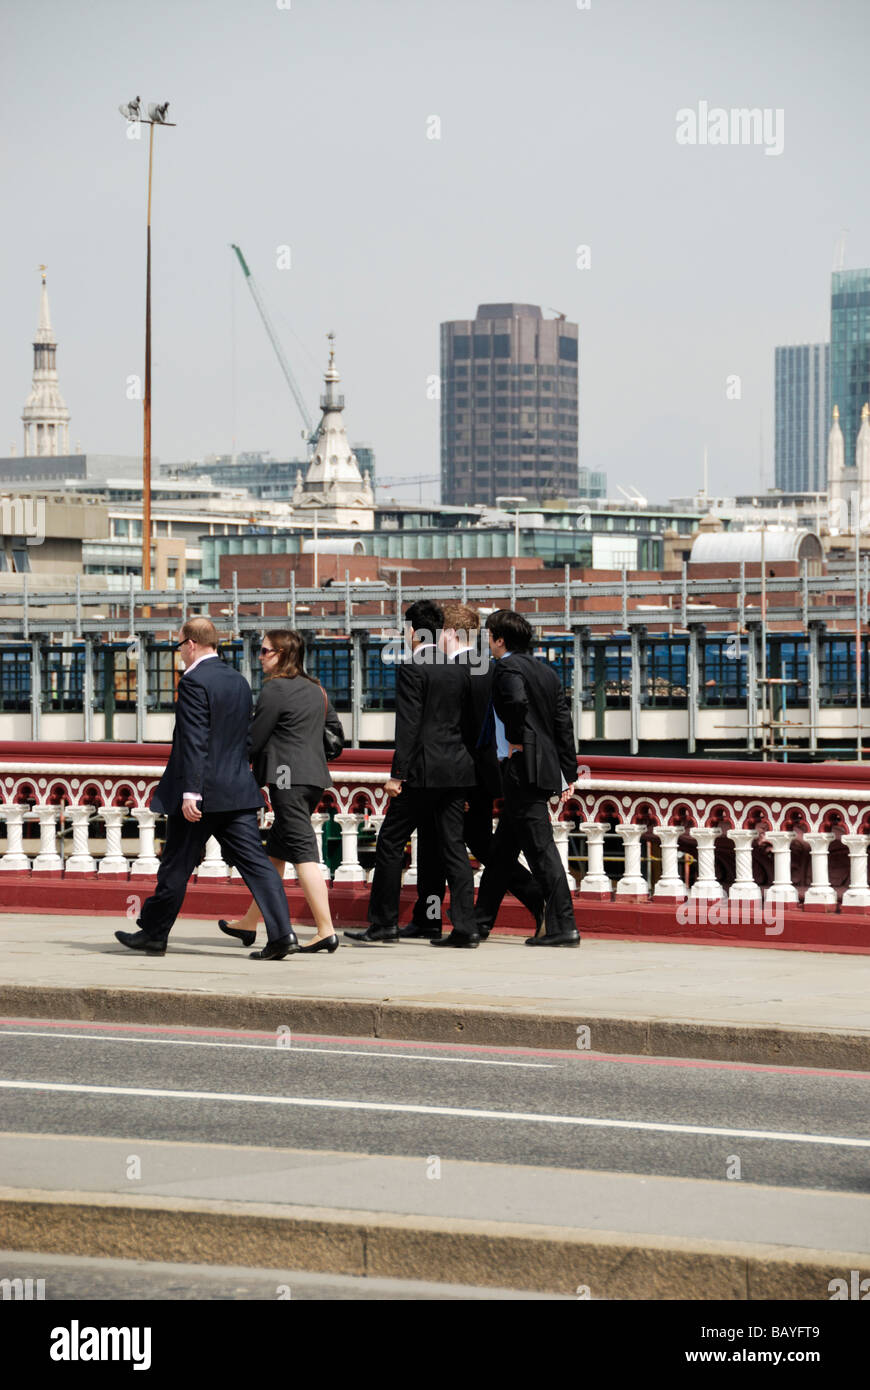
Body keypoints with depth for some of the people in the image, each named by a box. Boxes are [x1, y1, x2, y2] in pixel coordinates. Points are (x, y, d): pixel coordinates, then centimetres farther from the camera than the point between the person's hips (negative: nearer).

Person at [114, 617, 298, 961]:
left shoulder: (194, 681, -12)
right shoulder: (239, 681, 13)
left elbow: (194, 741, -19)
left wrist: (190, 792, -20)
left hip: (202, 792, -7)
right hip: (239, 791, 7)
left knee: (176, 867, 5)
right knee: (254, 862, 1)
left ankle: (153, 934, 17)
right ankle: (281, 933, -10)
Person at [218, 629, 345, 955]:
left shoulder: (275, 689, -11)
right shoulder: (315, 689, 15)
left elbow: (254, 740, -8)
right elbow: (336, 731, 21)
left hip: (288, 779, -9)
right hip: (314, 777, 9)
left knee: (303, 852, -11)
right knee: (276, 852, 17)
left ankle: (326, 930, -16)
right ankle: (249, 924, 26)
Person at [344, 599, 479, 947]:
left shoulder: (412, 670, -10)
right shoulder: (459, 670, 11)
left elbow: (408, 726, -15)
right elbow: (467, 724, 15)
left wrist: (397, 774, -13)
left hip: (423, 771, -7)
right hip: (457, 770, 7)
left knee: (390, 843, 3)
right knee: (453, 845, 6)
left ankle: (383, 922, 5)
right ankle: (465, 927, 1)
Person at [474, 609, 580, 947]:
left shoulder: (508, 667, -9)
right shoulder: (546, 672, 16)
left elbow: (517, 701, -31)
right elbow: (563, 724, 15)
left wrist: (515, 741, -15)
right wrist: (569, 773, 15)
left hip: (522, 770, -9)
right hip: (546, 769, 9)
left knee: (540, 848, -9)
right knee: (503, 847, 17)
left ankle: (563, 926, -11)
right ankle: (481, 918, 26)